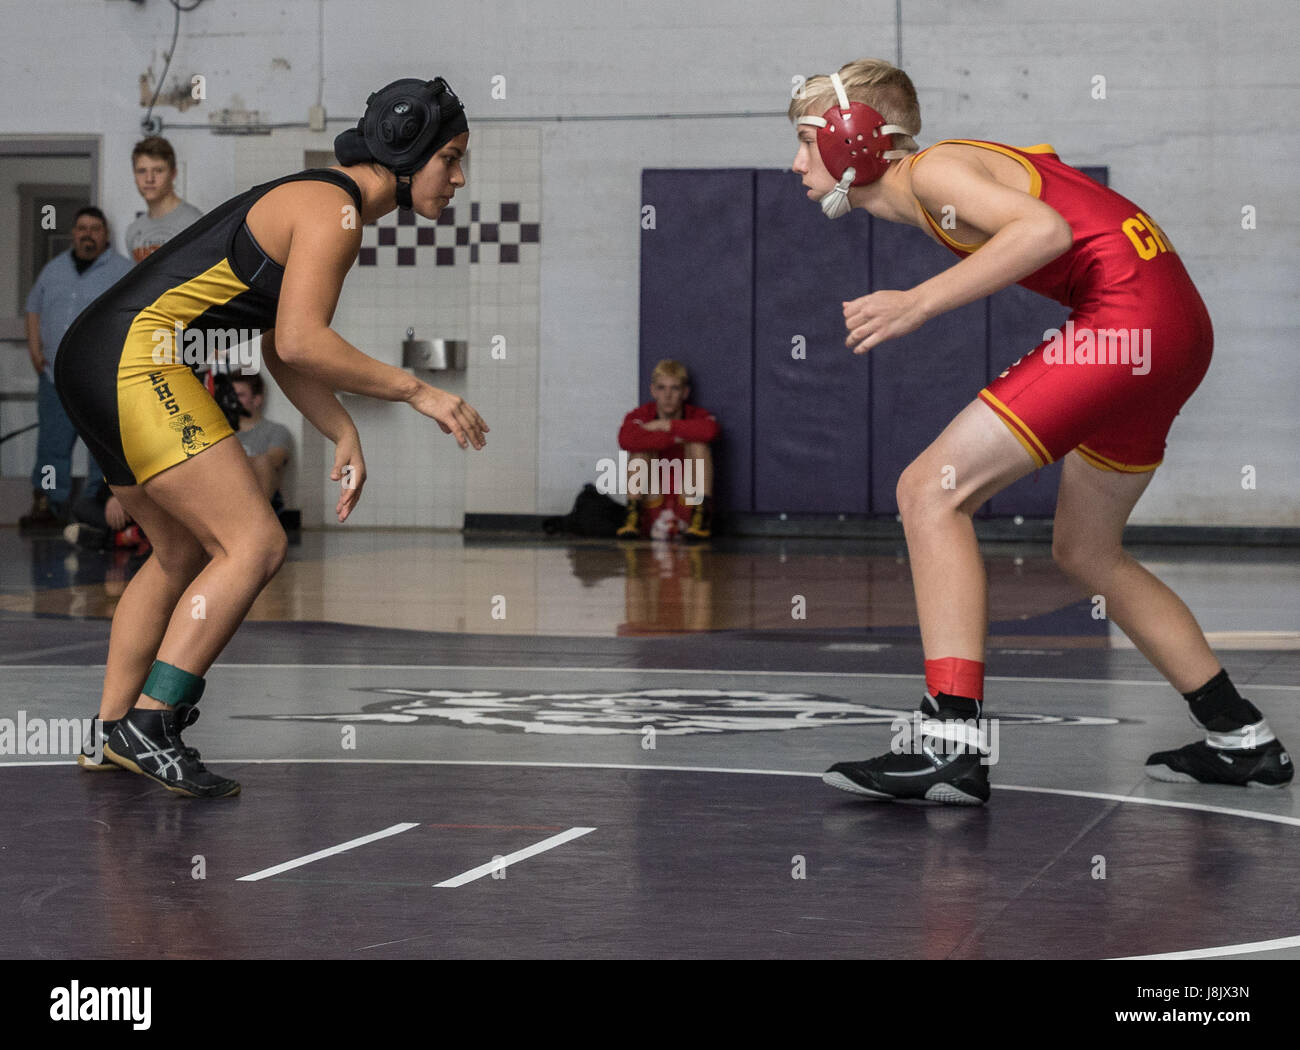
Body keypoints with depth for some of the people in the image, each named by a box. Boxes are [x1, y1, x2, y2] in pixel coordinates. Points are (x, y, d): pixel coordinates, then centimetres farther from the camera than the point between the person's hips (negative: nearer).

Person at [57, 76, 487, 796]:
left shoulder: (327, 206, 19)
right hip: (137, 360, -11)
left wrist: (345, 436, 13)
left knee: (184, 554, 20)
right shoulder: (332, 210, -12)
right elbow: (299, 342, -22)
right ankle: (147, 725, -12)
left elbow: (282, 353, 22)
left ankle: (110, 733, 22)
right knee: (255, 544, -12)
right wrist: (416, 392, -16)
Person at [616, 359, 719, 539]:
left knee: (698, 443, -18)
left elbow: (710, 430, -31)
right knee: (642, 446, -18)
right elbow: (626, 440, -28)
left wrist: (665, 425, -22)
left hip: (687, 496, 0)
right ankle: (633, 514, -19)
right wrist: (675, 438, -27)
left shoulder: (695, 415, -2)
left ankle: (701, 514, -19)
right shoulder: (641, 415, -2)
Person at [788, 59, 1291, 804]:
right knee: (1086, 553, 22)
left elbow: (1044, 231, -21)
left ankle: (952, 743, -21)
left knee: (931, 491, -12)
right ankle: (1243, 740, 29)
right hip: (1178, 323, 10)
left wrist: (919, 302, -21)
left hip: (1127, 311, -10)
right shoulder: (970, 161, 21)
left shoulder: (930, 170, -6)